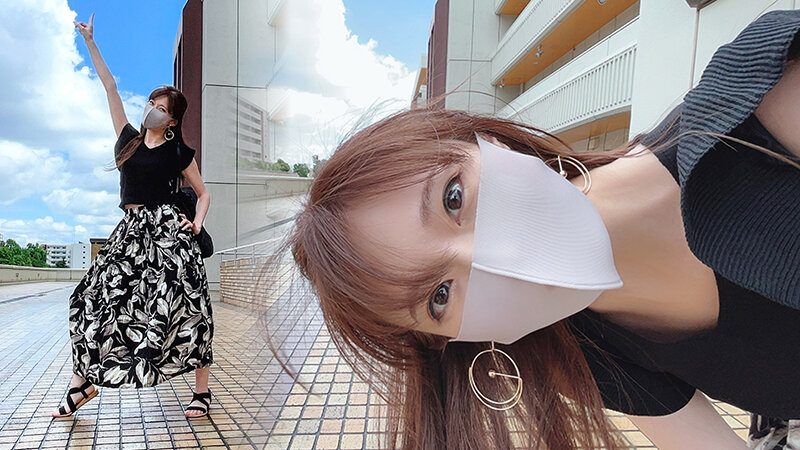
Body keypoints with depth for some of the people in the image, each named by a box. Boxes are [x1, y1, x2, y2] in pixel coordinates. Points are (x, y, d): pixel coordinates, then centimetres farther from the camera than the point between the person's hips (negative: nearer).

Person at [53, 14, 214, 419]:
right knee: (95, 296, 1)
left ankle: (202, 389, -2)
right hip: (129, 232, 5)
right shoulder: (128, 138, 15)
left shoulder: (179, 153, 4)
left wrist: (197, 223, -7)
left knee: (183, 304, -9)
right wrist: (89, 42, 21)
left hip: (166, 230, -5)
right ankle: (83, 383, 16)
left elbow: (203, 194, 11)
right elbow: (110, 86, 17)